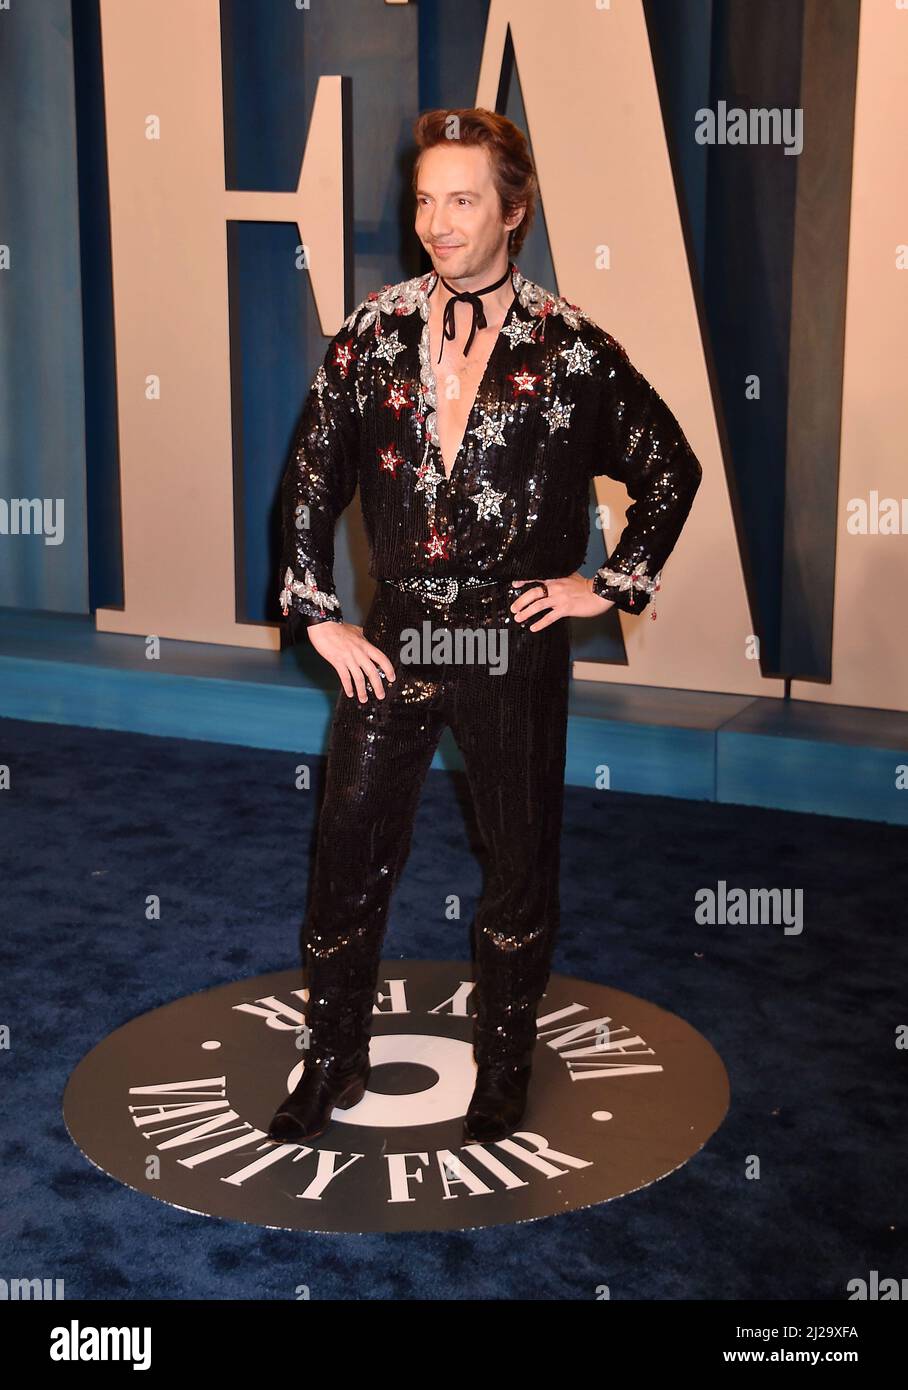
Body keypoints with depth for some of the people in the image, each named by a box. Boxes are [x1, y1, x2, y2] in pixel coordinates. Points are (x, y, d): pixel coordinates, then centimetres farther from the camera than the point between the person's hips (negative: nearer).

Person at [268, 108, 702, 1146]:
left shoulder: (571, 349, -6)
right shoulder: (373, 332, 0)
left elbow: (670, 468, 4)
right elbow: (312, 478, 6)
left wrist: (611, 584, 0)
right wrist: (316, 614, 0)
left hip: (517, 644, -2)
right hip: (392, 639, 2)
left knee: (520, 857, 10)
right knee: (349, 851, 6)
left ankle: (504, 1062, 31)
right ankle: (333, 1064, 24)